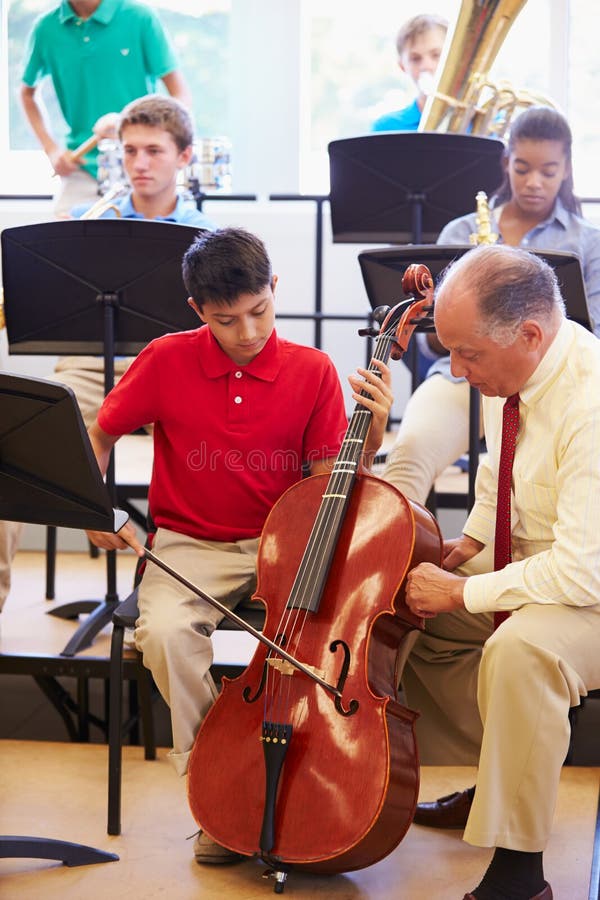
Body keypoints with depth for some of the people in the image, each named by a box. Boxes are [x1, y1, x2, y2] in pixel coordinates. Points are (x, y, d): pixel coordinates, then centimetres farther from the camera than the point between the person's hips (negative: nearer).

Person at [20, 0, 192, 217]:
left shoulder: (140, 18, -5)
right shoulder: (46, 28, 3)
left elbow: (182, 98, -5)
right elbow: (28, 93, 21)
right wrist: (52, 150, 7)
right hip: (81, 171, 3)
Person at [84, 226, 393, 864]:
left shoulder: (313, 372, -3)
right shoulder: (166, 361, -4)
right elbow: (98, 435, 9)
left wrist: (372, 432, -18)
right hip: (190, 546, 0)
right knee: (166, 631, -31)